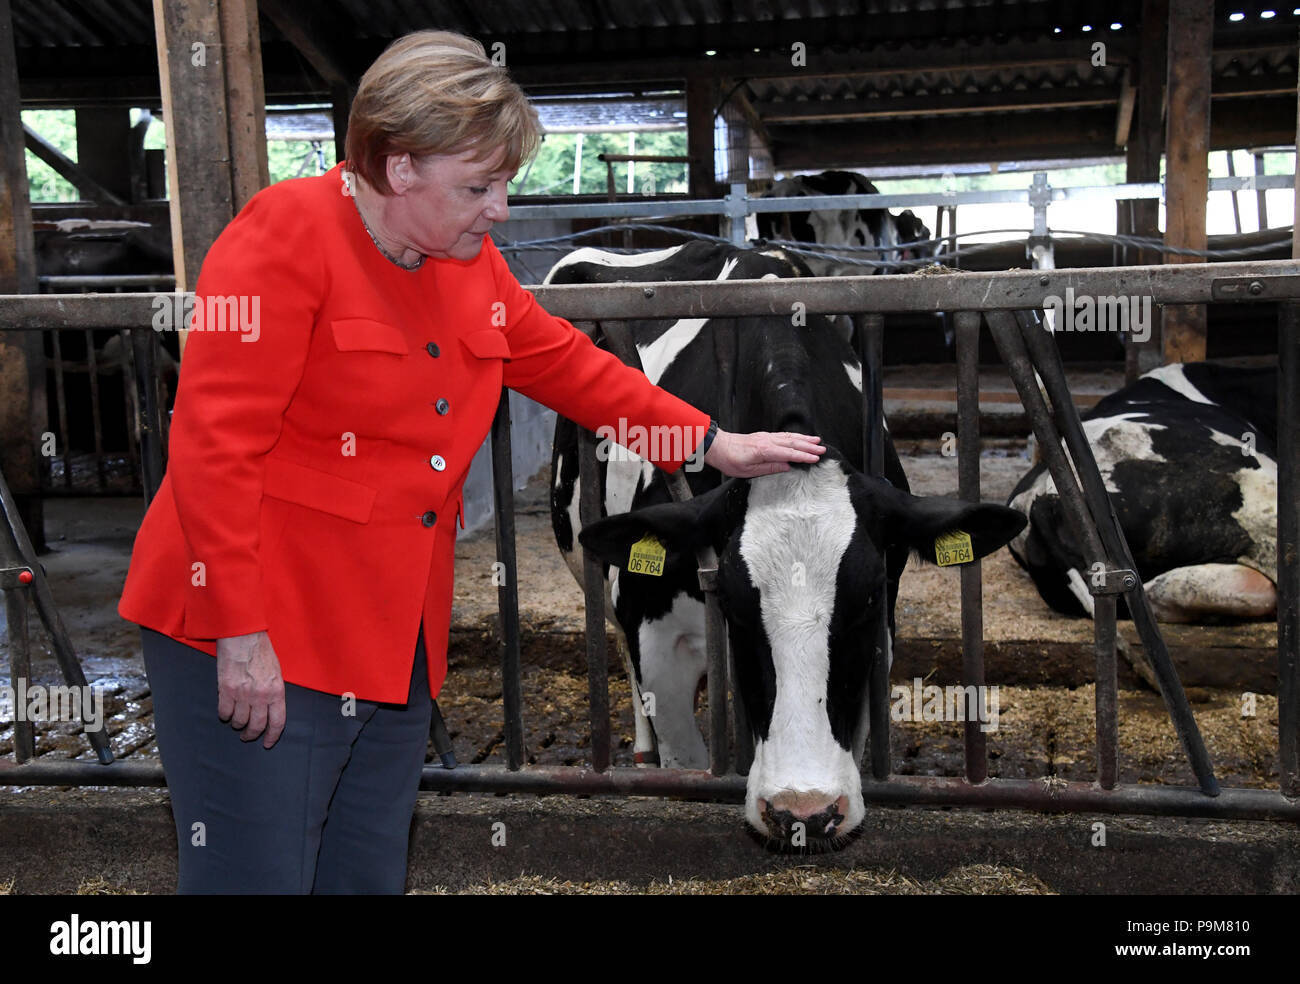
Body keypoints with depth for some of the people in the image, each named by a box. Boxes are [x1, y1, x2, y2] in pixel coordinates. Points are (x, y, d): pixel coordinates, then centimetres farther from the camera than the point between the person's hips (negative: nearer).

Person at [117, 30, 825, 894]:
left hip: (396, 650, 8)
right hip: (258, 652, -8)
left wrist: (712, 445, 21)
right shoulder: (289, 235, -14)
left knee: (370, 876, 16)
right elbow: (214, 442, -19)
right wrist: (241, 634, -21)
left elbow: (567, 363, 23)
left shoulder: (469, 264, 10)